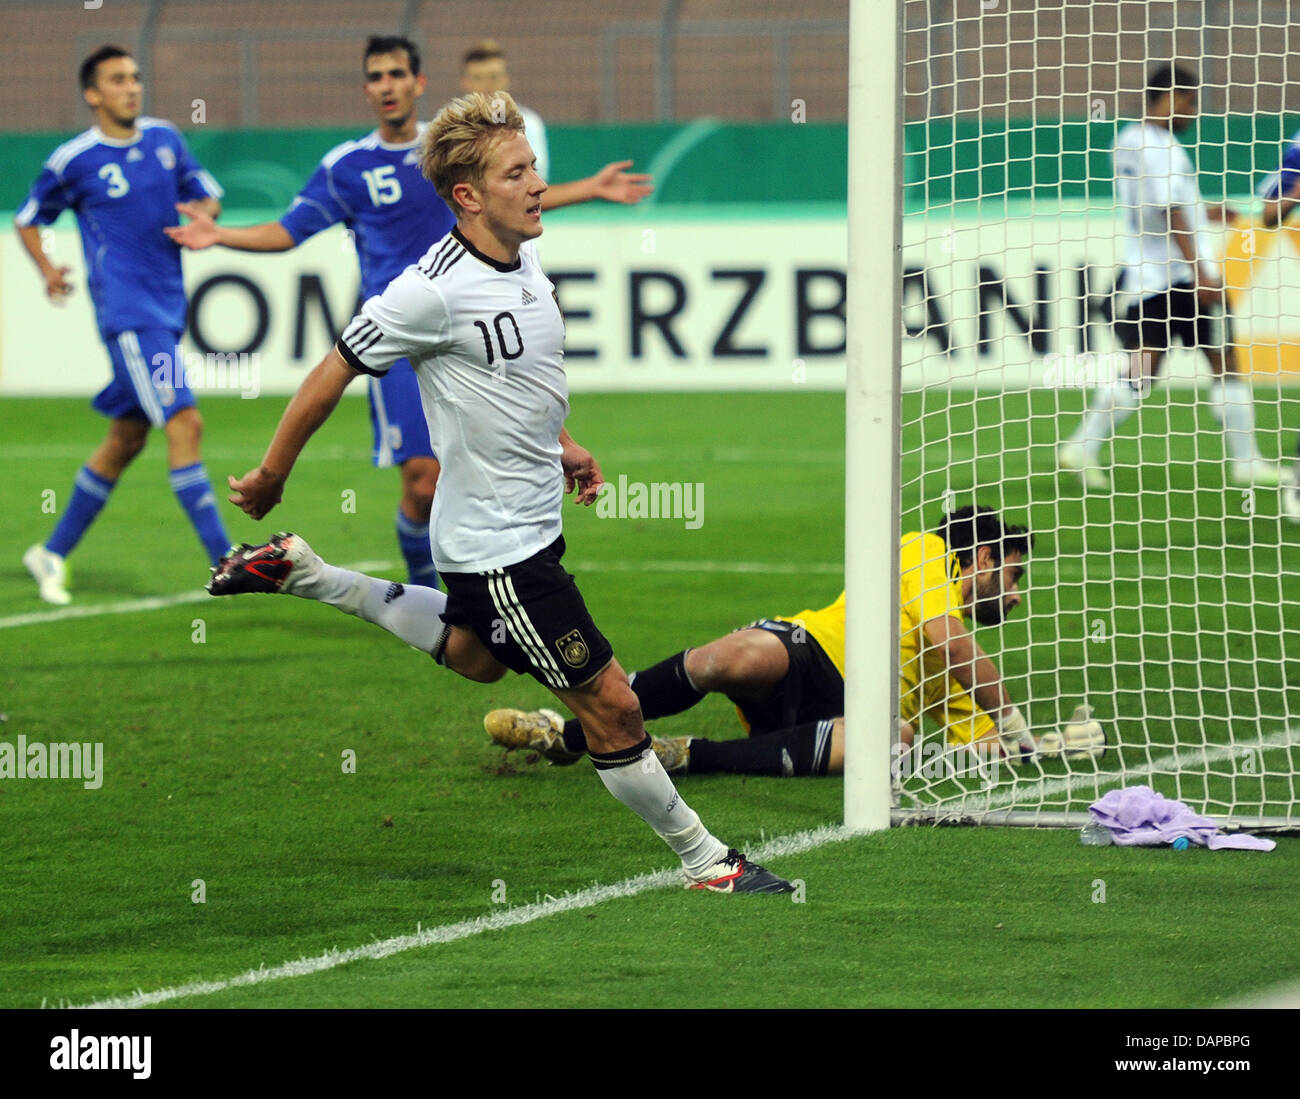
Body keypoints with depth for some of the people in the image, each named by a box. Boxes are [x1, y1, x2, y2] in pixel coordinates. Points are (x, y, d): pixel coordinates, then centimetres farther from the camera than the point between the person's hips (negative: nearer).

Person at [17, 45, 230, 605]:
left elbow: (207, 193, 20)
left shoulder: (165, 139, 9)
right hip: (127, 312, -7)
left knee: (126, 438, 12)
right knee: (183, 423, -16)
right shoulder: (73, 160, -4)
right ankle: (226, 563, -18)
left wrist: (204, 214, -3)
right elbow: (28, 219, 10)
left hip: (167, 308, 7)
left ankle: (53, 553, 25)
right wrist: (47, 271, -6)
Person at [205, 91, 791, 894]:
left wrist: (555, 444, 22)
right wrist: (270, 478, -5)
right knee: (610, 704, -4)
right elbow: (332, 376, -14)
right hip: (496, 546, -10)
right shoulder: (435, 291, -25)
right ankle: (705, 861, 9)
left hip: (534, 519, 10)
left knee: (474, 658, 34)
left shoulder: (524, 260, 1)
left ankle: (305, 574, 40)